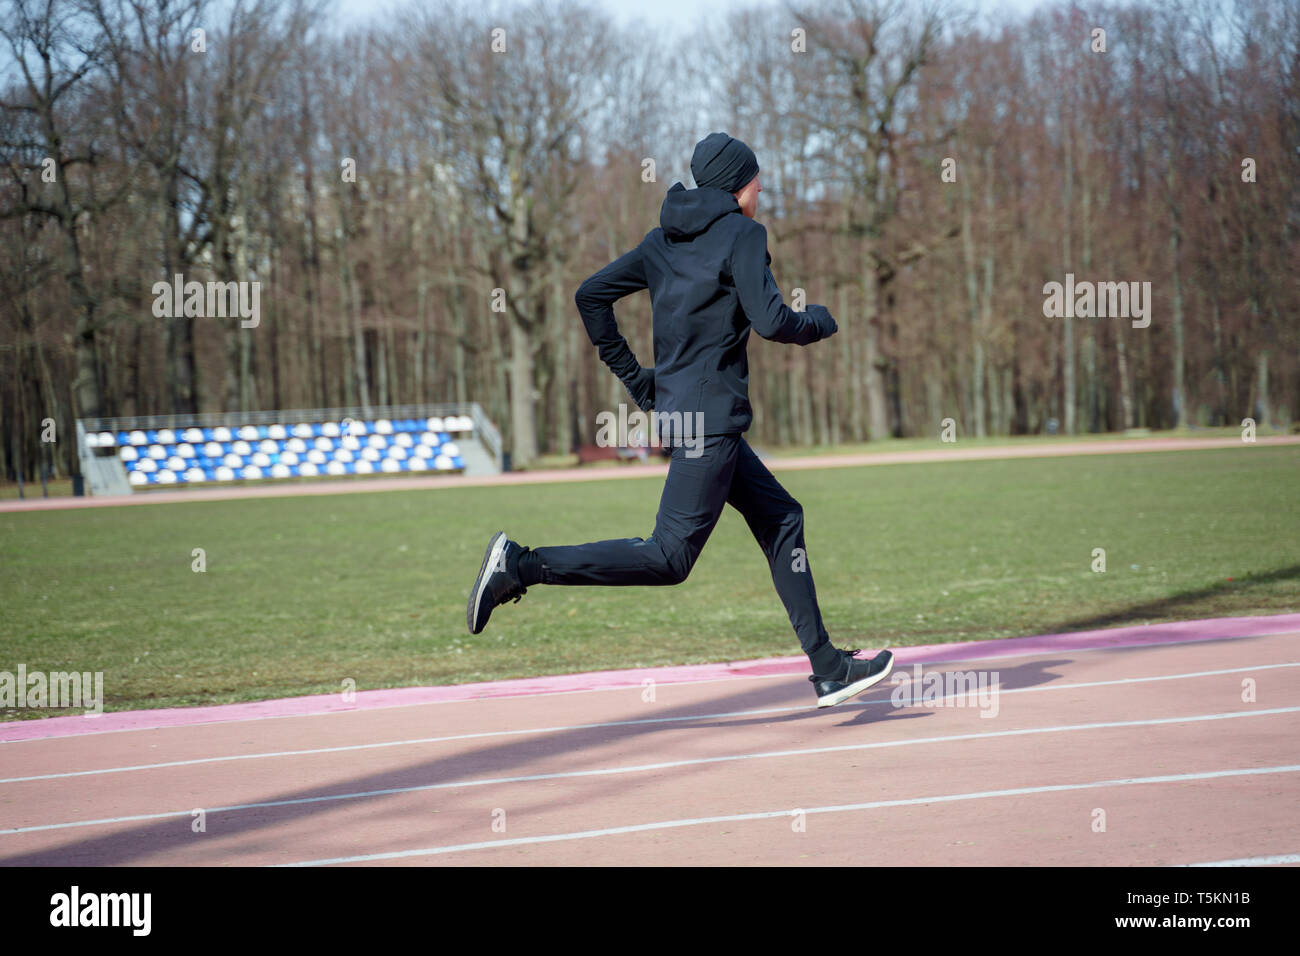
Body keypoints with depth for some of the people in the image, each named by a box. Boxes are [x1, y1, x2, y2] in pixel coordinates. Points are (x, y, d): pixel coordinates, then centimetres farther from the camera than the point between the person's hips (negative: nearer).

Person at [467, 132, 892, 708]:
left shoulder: (665, 238, 14)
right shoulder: (742, 234, -8)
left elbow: (591, 296, 11)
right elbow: (770, 321, -18)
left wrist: (631, 375, 15)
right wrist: (819, 321, 2)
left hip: (675, 407, 10)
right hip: (711, 417, -10)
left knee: (780, 518, 15)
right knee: (669, 558, -10)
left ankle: (828, 670, 15)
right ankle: (523, 566, -16)